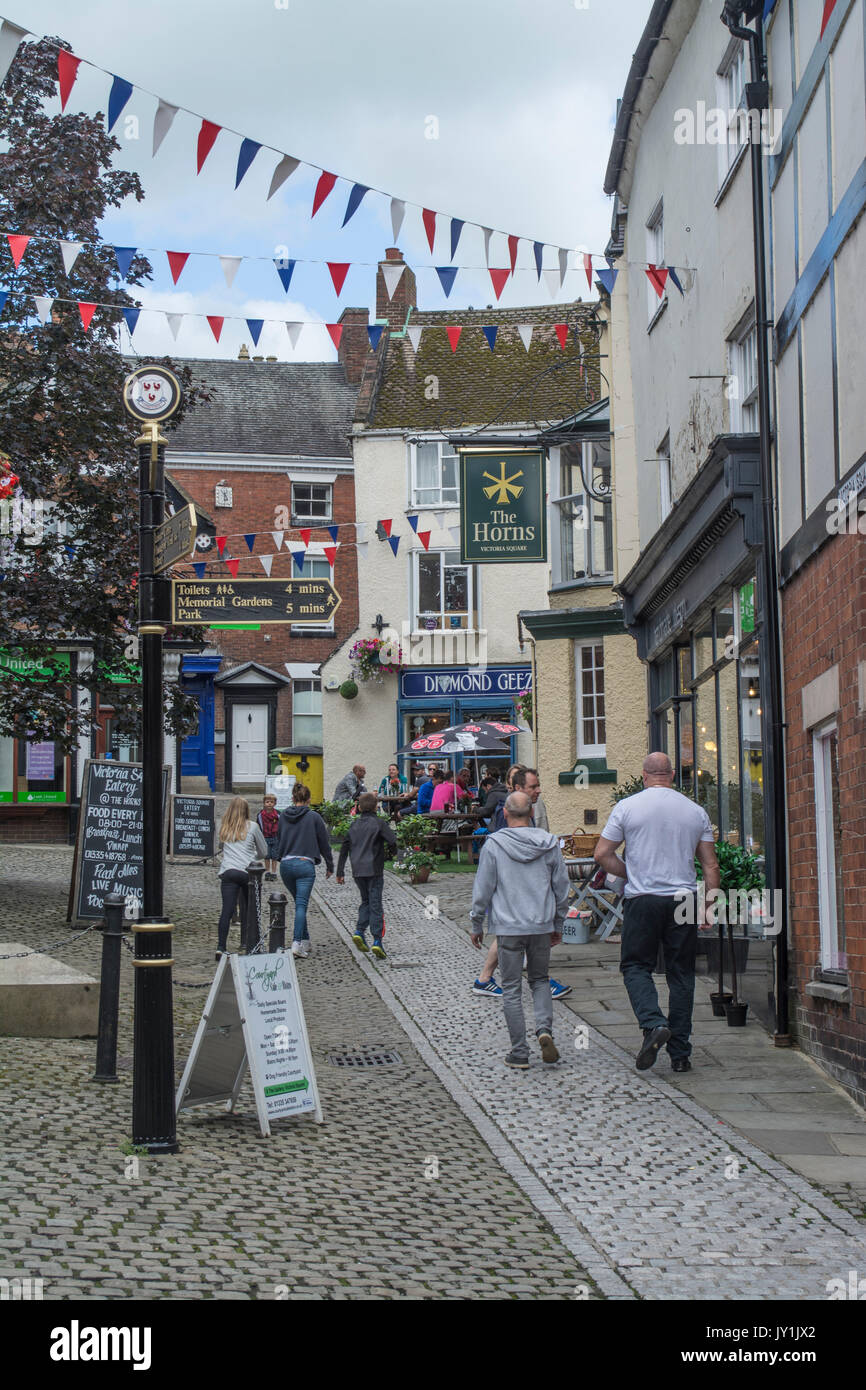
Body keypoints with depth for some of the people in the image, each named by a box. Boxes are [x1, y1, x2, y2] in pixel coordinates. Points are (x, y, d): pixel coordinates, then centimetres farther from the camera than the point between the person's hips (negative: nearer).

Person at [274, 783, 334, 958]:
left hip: (285, 865, 4)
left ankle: (305, 941, 20)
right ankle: (297, 943, -18)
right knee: (301, 905, -7)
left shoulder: (283, 816, 8)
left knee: (300, 903, 18)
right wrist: (330, 866, 15)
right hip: (305, 865, -4)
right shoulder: (313, 817, -2)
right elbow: (324, 843, 4)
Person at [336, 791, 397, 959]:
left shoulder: (354, 824, 10)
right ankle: (377, 941, -10)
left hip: (357, 871, 4)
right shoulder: (379, 823, -5)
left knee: (366, 901, 20)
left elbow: (344, 849, 12)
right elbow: (394, 842, -13)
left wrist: (339, 872, 17)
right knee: (375, 905, -2)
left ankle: (359, 932, 0)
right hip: (374, 870, -4)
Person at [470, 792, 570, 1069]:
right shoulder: (549, 843, 1)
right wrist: (558, 924, 20)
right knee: (540, 980, 20)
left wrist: (477, 924, 9)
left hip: (508, 926, -2)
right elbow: (561, 887, 8)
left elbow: (483, 889, -3)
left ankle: (520, 1053, 5)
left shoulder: (494, 844, -7)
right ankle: (544, 1028, -4)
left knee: (512, 989, 6)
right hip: (542, 925, 3)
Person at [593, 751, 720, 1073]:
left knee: (635, 965, 10)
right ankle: (680, 1054, 9)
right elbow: (710, 865, 6)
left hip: (643, 900, -2)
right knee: (681, 974, 8)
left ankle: (653, 1023, -16)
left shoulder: (627, 807, -1)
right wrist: (709, 908, 11)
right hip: (684, 899, 2)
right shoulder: (695, 811, 7)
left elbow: (602, 854, -1)